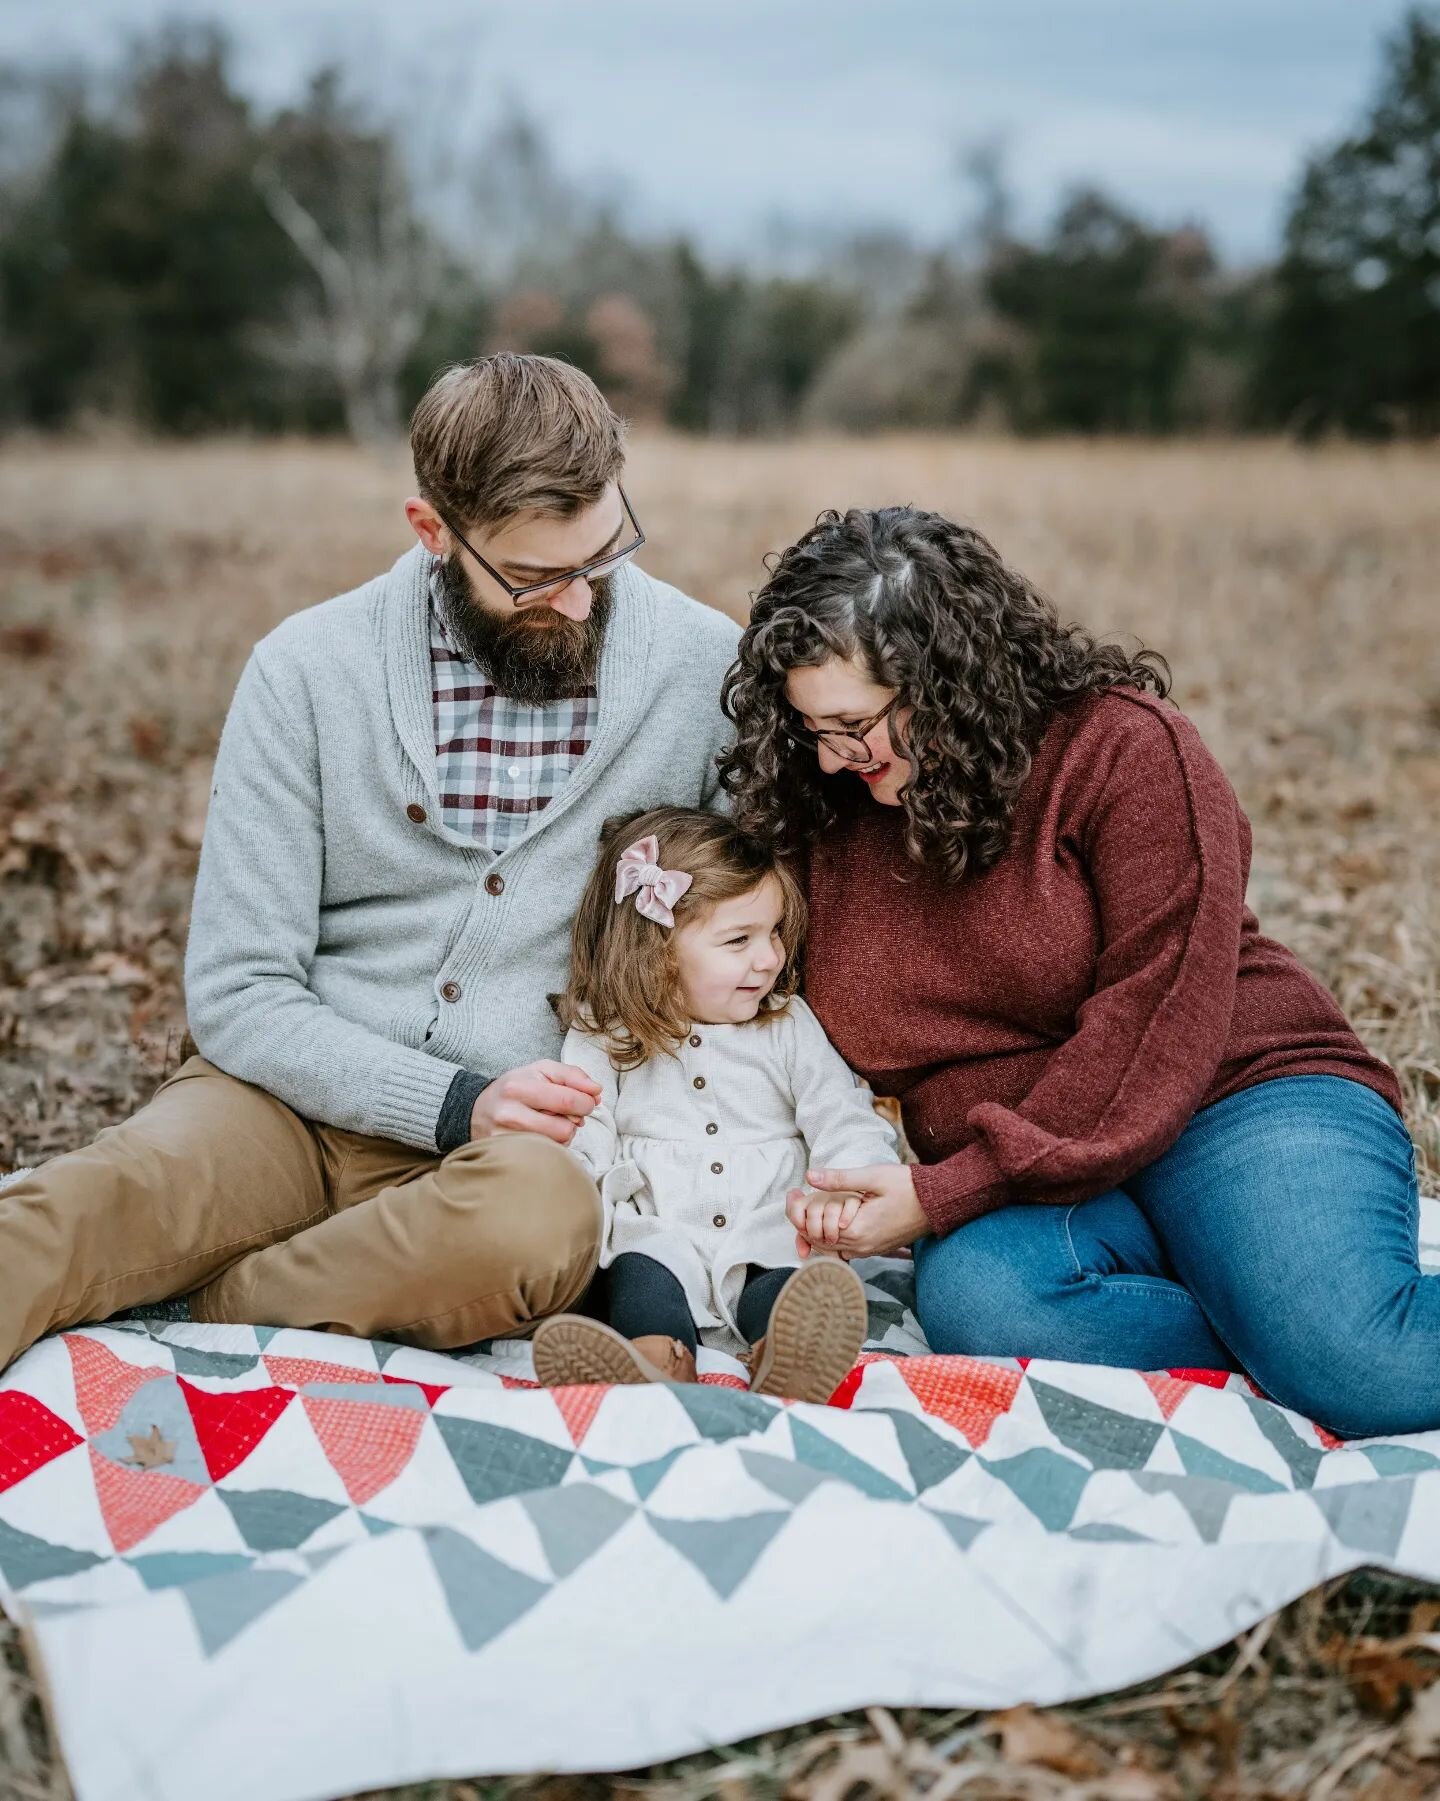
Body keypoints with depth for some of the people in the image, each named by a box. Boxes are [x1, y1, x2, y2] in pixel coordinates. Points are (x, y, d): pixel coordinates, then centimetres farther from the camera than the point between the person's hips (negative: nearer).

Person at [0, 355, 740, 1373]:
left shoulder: (711, 667, -3)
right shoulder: (308, 669, -3)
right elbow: (239, 993, -4)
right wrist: (455, 1102, -17)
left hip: (538, 1139, 0)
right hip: (299, 1099, 1)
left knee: (541, 1214, -36)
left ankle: (186, 1312, -20)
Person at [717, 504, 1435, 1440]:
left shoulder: (1125, 746, -9)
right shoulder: (827, 815, 8)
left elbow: (1159, 1027, -16)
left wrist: (944, 1194, -18)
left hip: (1239, 1096, -4)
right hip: (1024, 1196, 5)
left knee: (1360, 1364, -34)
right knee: (969, 1293, -33)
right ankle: (1291, 1340, -20)